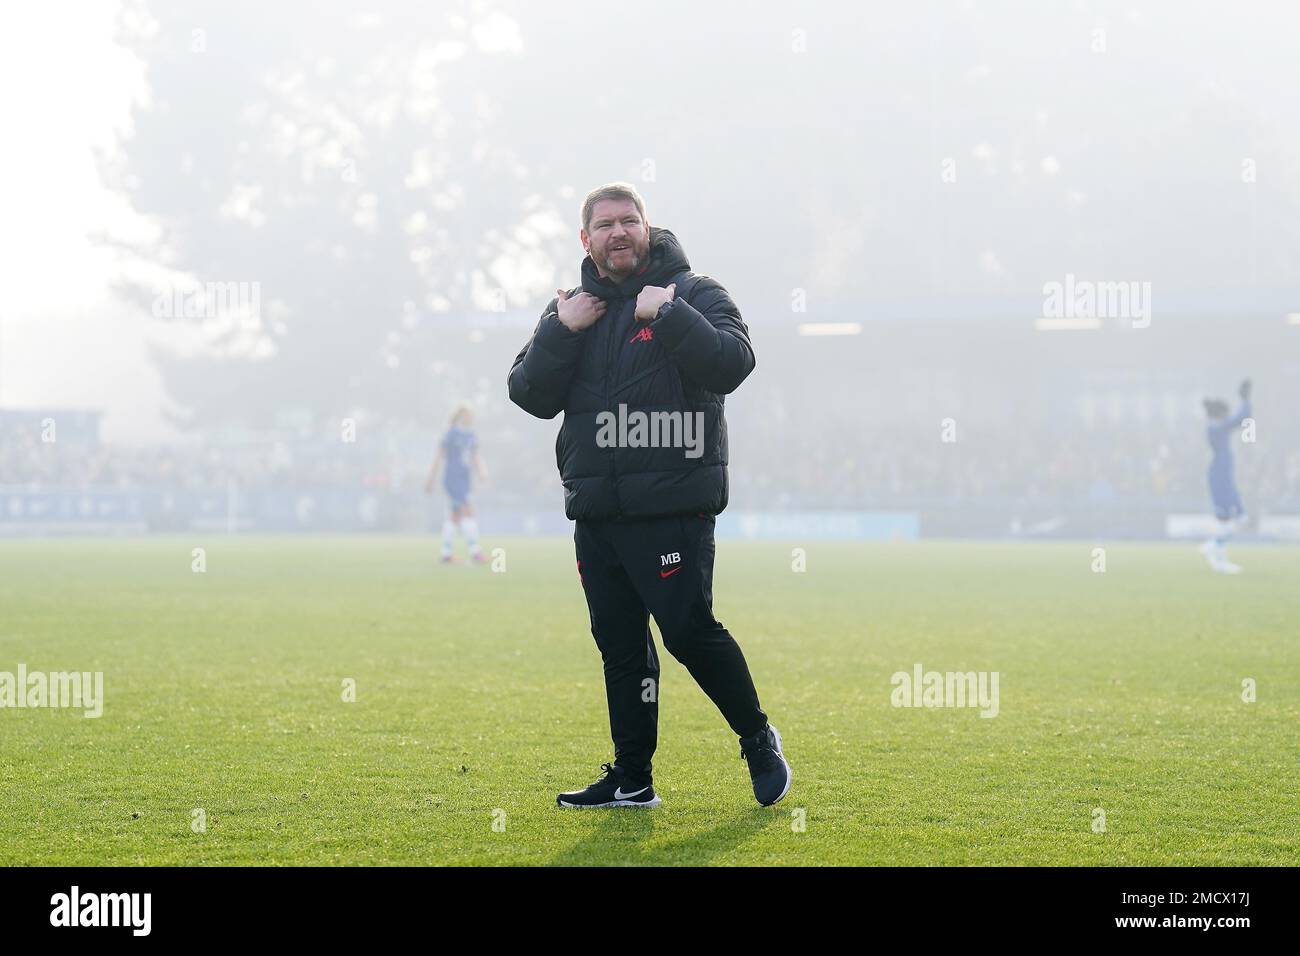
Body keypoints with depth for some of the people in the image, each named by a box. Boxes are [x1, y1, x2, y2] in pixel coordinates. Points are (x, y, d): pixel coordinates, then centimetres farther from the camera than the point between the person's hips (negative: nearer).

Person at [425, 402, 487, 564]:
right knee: (468, 510, -18)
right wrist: (431, 481, -7)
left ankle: (446, 554, 14)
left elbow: (475, 458, 15)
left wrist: (482, 472, -6)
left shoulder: (471, 435, 11)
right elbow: (439, 457, -9)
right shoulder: (451, 433, -11)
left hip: (464, 481, 8)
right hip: (452, 479, -8)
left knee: (454, 516, 10)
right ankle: (474, 552, -23)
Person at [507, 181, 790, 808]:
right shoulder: (570, 308, 15)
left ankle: (758, 739, 10)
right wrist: (561, 332, -8)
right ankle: (632, 778, 16)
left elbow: (733, 364, -16)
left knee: (690, 629, -11)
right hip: (595, 512, 5)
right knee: (619, 643, 9)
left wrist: (667, 316, -21)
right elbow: (529, 395, 6)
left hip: (672, 508, -5)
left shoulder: (692, 294, 0)